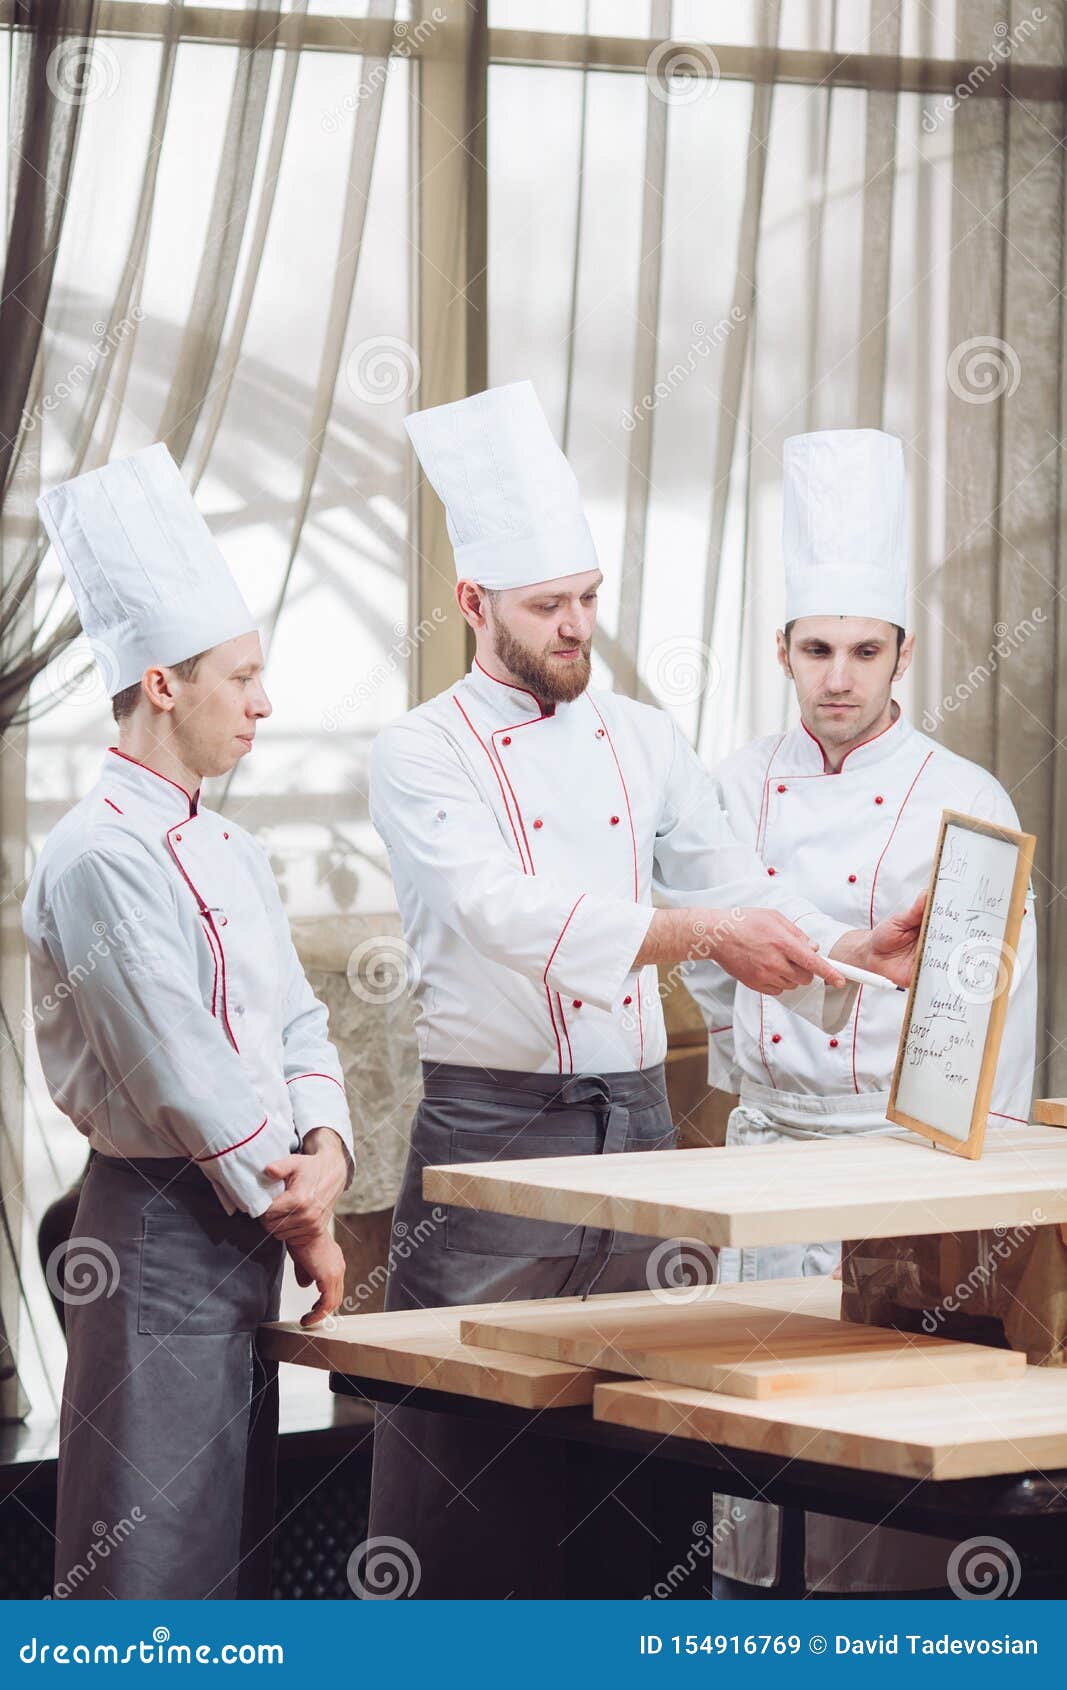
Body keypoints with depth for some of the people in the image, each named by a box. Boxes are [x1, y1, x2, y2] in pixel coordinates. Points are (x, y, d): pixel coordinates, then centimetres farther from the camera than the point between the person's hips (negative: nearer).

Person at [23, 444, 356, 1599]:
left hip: (243, 1238, 9)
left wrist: (327, 1150, -6)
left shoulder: (228, 851, 13)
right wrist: (298, 1222, -9)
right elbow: (182, 1076, -18)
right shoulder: (100, 859, -17)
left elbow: (295, 1021, 14)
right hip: (159, 1231, -9)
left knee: (235, 1537, 14)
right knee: (151, 1549, -5)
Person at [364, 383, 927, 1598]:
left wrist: (848, 953, -15)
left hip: (636, 1119, 5)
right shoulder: (423, 755, -4)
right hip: (491, 1124, -5)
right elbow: (506, 914, -20)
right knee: (469, 1446, -5)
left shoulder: (642, 743, 12)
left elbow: (735, 883, 6)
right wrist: (697, 929, -29)